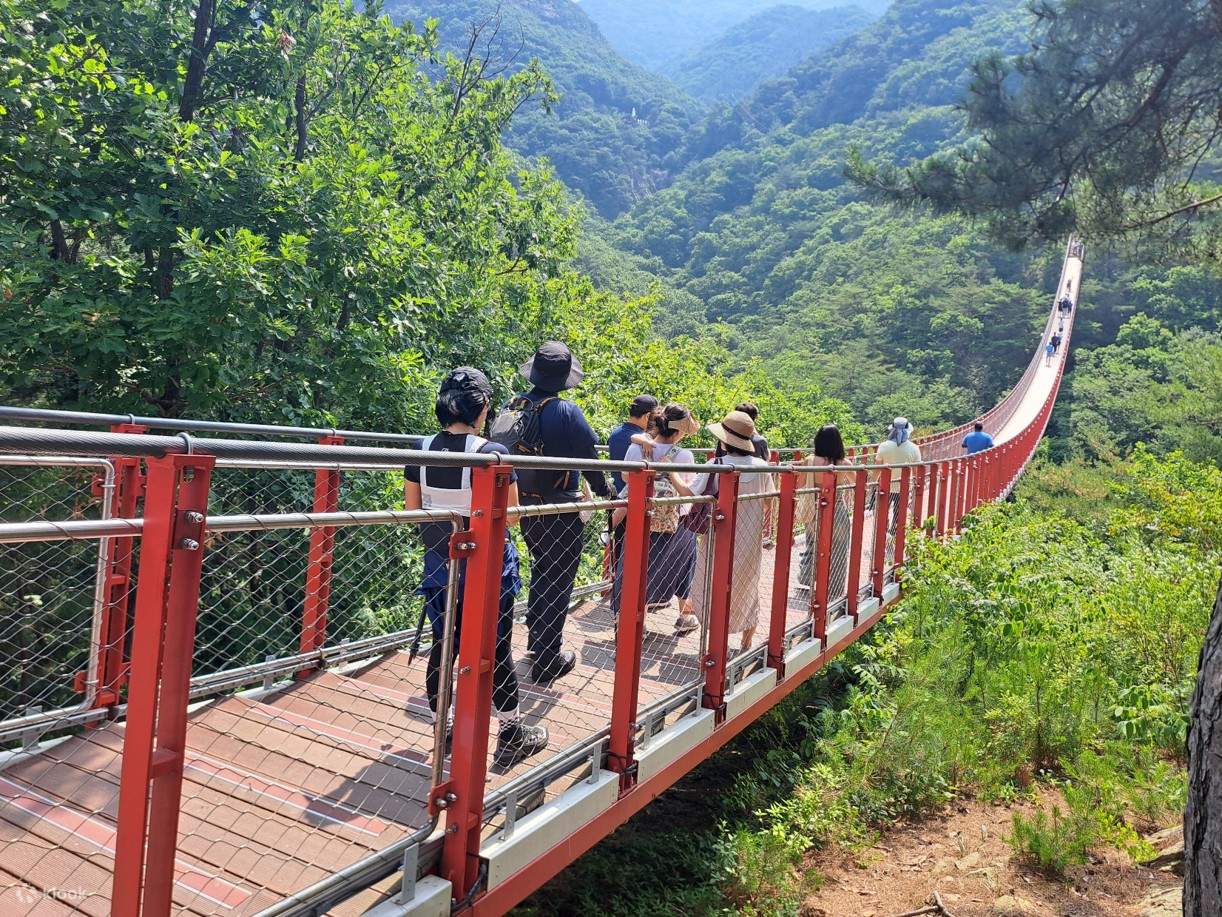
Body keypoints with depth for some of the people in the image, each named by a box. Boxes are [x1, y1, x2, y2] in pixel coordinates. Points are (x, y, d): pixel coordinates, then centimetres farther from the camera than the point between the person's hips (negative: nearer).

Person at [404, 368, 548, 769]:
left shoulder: (422, 450, -4)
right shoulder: (492, 453, -18)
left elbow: (412, 508, 4)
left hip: (440, 566, 4)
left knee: (442, 648, 14)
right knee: (496, 651, 7)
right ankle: (511, 736, 20)